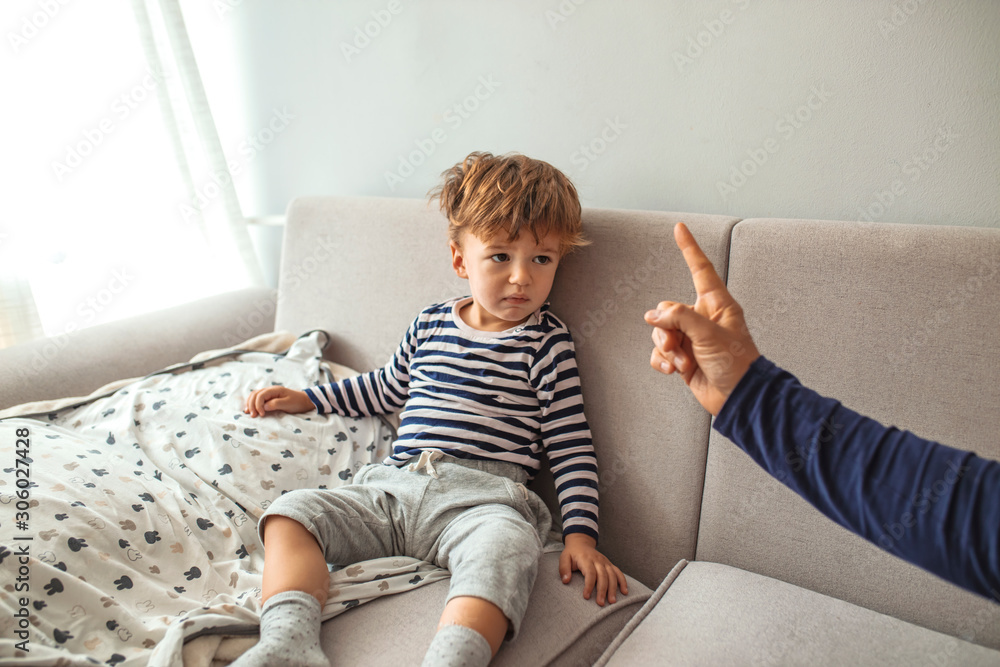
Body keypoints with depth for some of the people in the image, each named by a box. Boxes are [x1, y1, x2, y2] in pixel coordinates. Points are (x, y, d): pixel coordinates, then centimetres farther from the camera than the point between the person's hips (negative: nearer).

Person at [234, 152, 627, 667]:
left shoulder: (547, 343, 3)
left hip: (480, 497, -4)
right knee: (291, 512, -12)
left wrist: (580, 534, -8)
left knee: (503, 548, -38)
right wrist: (306, 399, 34)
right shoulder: (430, 324, 15)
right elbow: (387, 387, 33)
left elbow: (571, 445, 2)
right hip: (393, 484, 5)